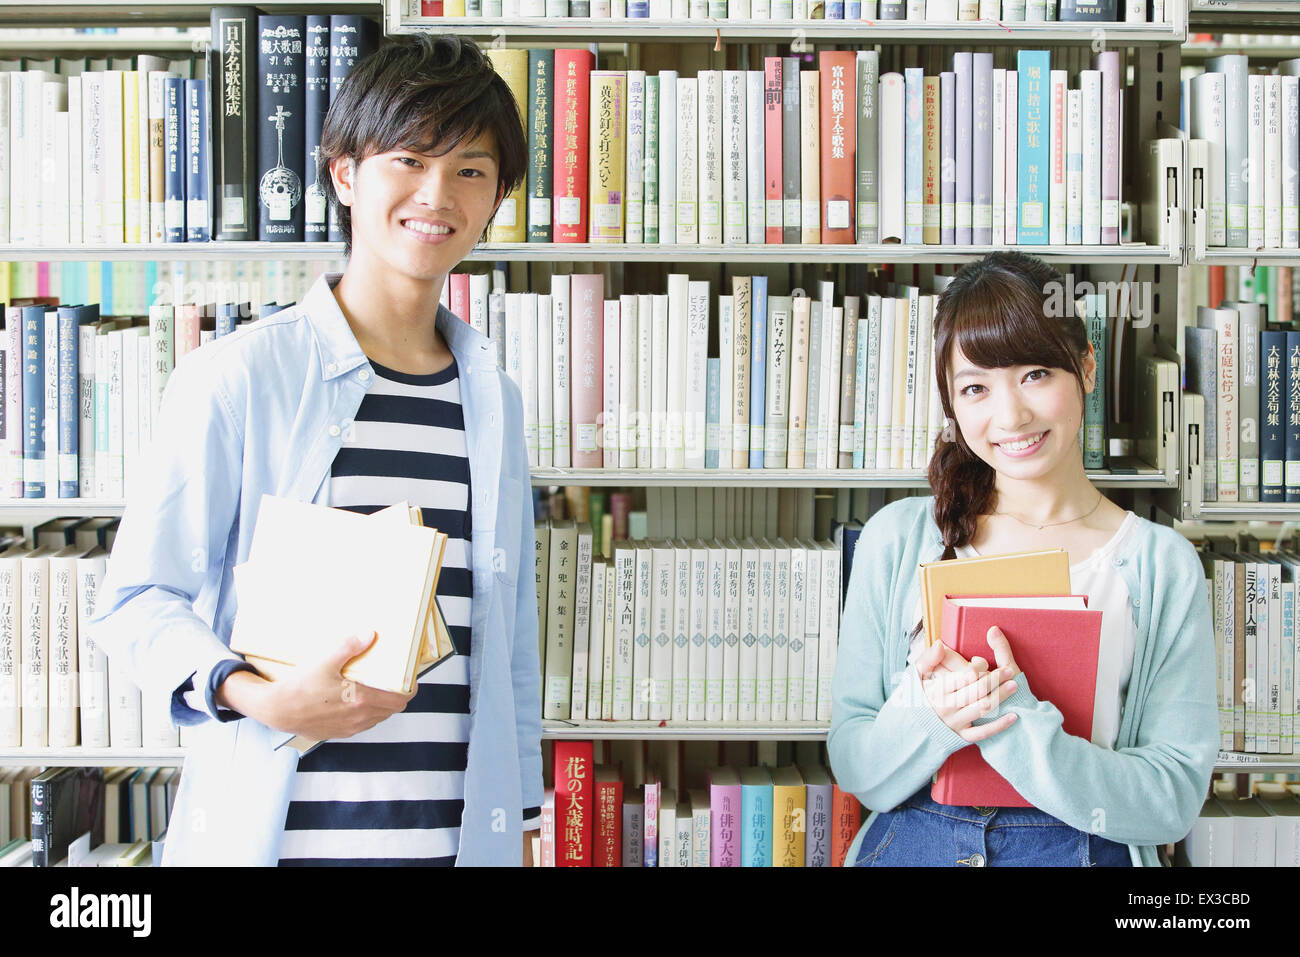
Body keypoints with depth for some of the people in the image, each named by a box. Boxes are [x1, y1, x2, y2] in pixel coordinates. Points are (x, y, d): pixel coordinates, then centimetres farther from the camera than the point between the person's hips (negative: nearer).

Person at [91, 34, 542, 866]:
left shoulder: (495, 401, 8)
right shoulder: (236, 378, -6)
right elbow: (138, 601, -5)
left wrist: (520, 819, 13)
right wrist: (261, 699, -21)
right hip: (276, 832, -3)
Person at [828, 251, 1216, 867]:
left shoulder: (1162, 564, -5)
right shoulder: (897, 537, -3)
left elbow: (1176, 799, -11)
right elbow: (852, 767, -3)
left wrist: (1014, 725, -25)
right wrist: (934, 722, -23)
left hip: (1083, 853, 0)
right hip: (911, 846, 1)